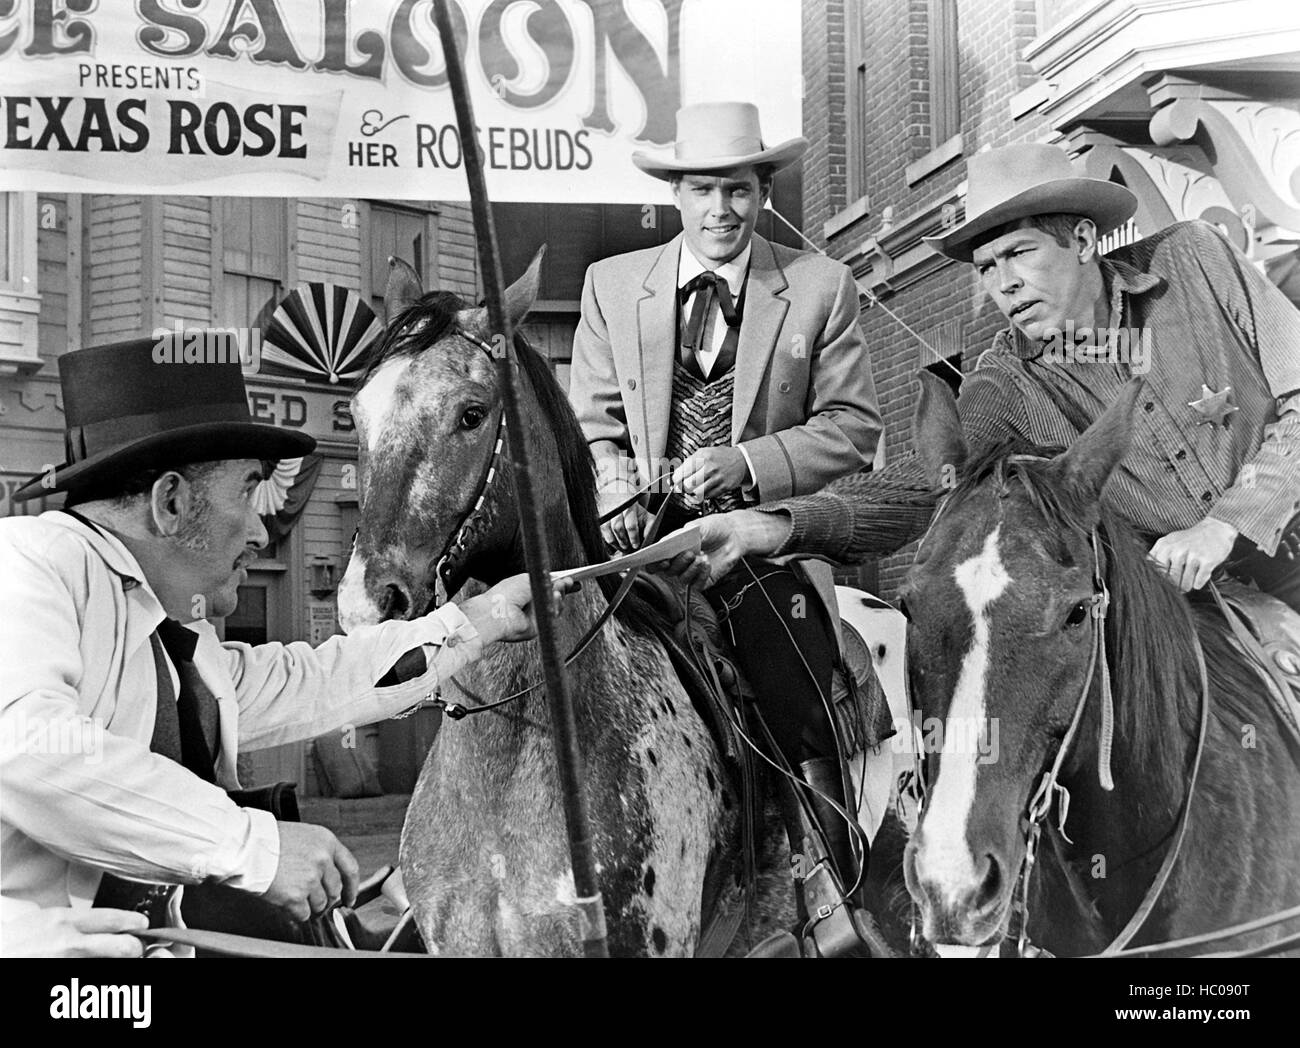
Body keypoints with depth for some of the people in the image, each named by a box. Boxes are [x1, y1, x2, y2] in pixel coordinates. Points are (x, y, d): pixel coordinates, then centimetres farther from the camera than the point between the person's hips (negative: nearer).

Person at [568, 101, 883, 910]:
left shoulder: (822, 288, 3)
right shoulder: (611, 285, 9)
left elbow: (854, 426, 0)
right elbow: (592, 423, 9)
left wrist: (747, 461, -15)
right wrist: (618, 490, -11)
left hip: (771, 549, -1)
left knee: (802, 752, -1)